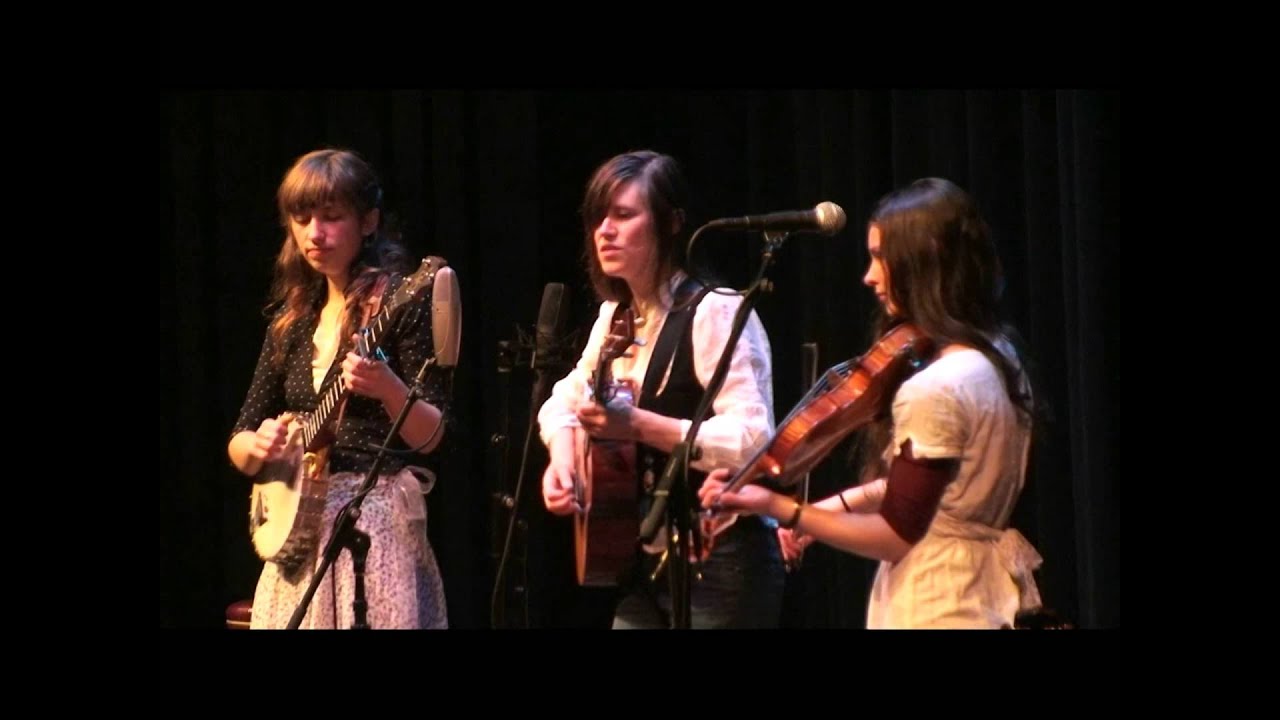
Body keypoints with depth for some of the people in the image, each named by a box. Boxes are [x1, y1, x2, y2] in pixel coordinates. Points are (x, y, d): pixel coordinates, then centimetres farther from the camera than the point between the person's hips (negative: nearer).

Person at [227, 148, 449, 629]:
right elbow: (238, 445, 15)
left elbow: (430, 438, -10)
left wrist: (389, 389, -30)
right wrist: (259, 446, -8)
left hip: (375, 522, -6)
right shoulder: (292, 321, 14)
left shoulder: (400, 302, -5)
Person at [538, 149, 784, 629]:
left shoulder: (714, 311, -15)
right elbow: (568, 400, 27)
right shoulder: (615, 316, 12)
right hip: (648, 567, 8)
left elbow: (753, 439, -25)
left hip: (722, 569, -8)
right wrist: (561, 460, 6)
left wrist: (639, 424, -29)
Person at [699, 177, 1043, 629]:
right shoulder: (994, 358, 6)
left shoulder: (933, 389, -22)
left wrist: (779, 508, -16)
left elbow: (897, 535, -17)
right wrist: (839, 505, 7)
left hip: (940, 610, -9)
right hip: (992, 598, 9)